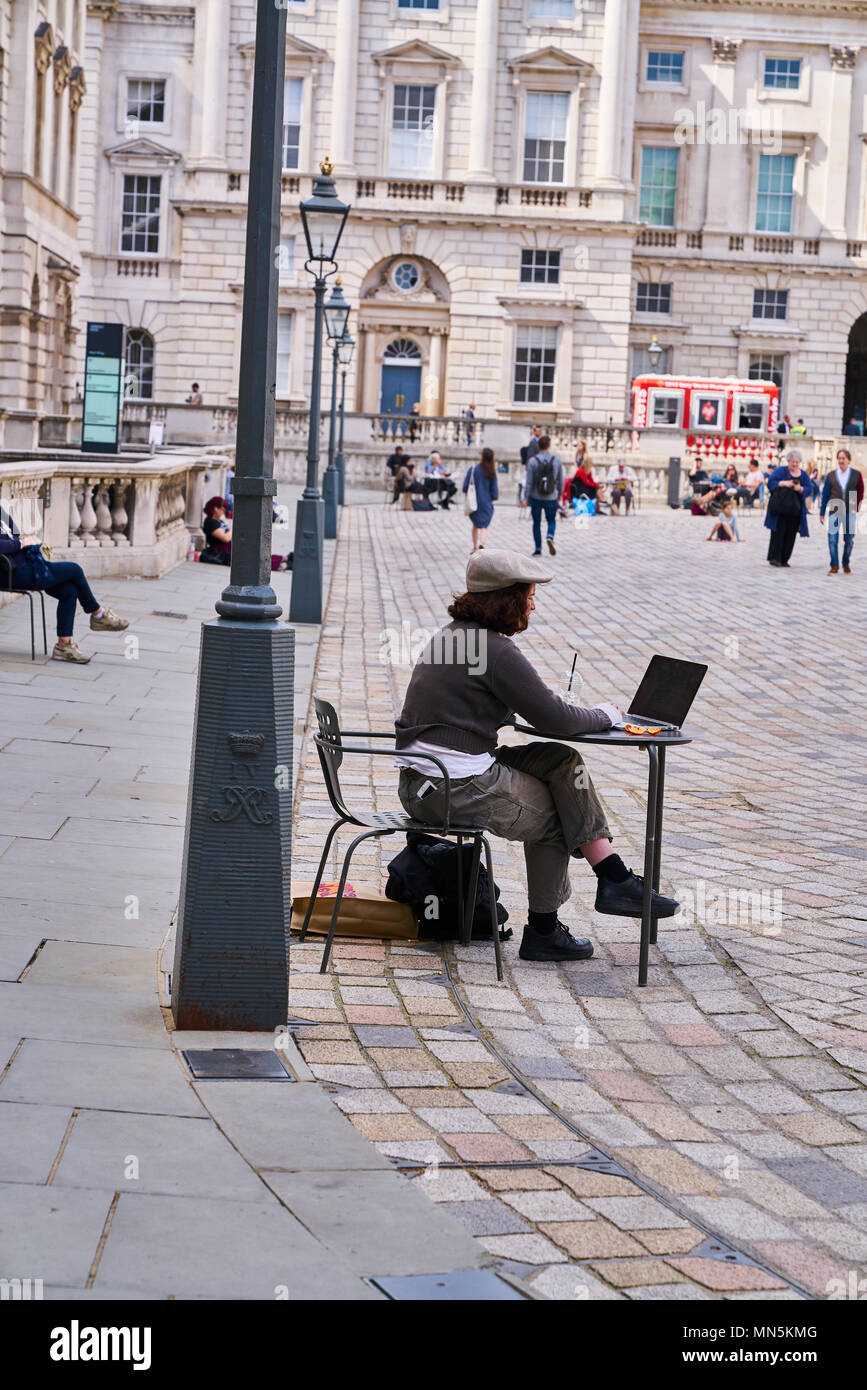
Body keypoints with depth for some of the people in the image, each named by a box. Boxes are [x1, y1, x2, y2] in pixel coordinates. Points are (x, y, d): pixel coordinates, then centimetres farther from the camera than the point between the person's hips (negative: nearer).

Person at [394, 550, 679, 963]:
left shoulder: (452, 635, 14)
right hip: (459, 790, -9)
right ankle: (543, 931, 20)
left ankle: (613, 879, 8)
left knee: (562, 763, 11)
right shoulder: (496, 652, -16)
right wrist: (604, 715, 5)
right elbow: (556, 719, -14)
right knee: (554, 813, 10)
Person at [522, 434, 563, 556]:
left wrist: (525, 498, -5)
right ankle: (550, 537, -13)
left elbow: (529, 482, -9)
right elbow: (560, 480, 3)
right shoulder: (557, 460, -4)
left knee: (536, 523, 11)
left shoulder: (532, 461, -9)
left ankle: (538, 548, 10)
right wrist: (560, 494, 17)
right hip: (551, 498, 1)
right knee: (551, 521, 16)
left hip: (536, 498, -1)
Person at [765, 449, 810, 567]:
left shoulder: (803, 474, 12)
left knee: (791, 535, 2)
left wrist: (800, 489, -15)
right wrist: (783, 483, -20)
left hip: (795, 510, 4)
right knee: (779, 532, -7)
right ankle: (774, 558, -3)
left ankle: (784, 560, 10)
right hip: (780, 508, -4)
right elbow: (771, 482, -6)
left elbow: (809, 488, 5)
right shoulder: (781, 470, 2)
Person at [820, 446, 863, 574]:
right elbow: (825, 495, 6)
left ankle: (846, 564, 24)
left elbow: (860, 493, 8)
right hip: (834, 511, 0)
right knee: (832, 539, -8)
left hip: (850, 512, 0)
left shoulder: (856, 475, 3)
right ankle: (834, 566, -3)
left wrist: (856, 508, -5)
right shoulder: (831, 475, 4)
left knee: (849, 540, 6)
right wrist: (822, 513, 5)